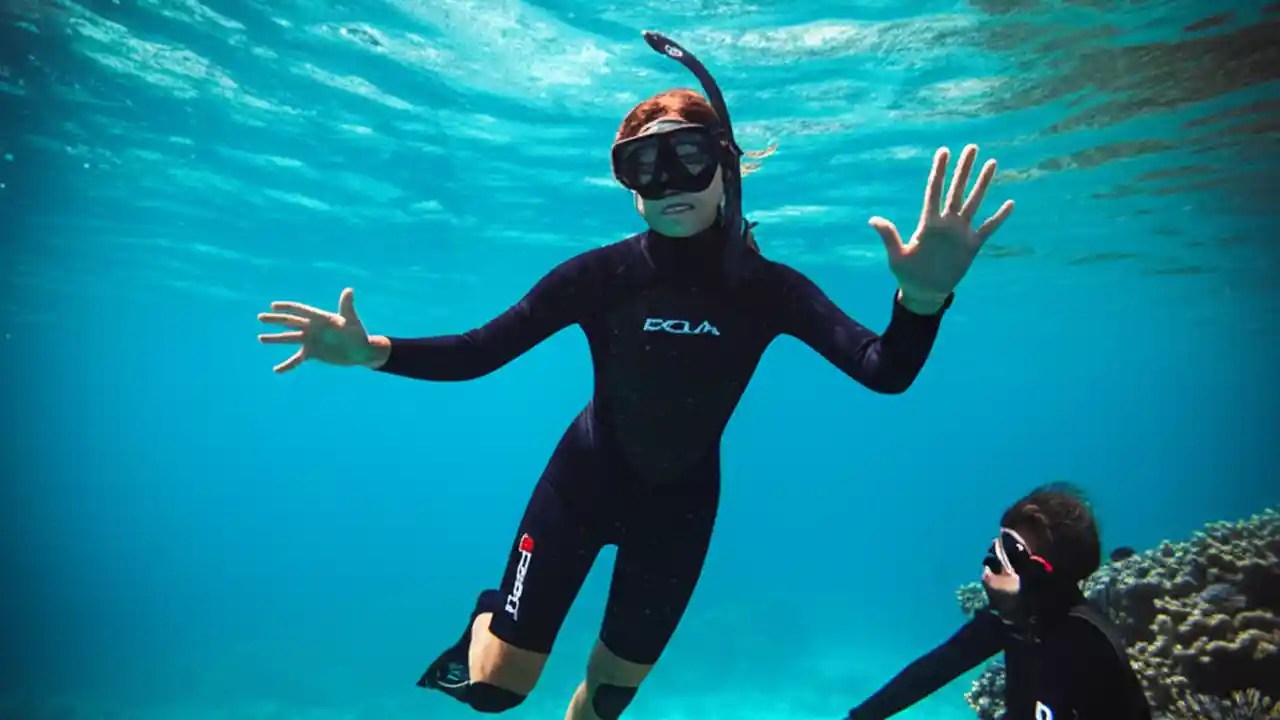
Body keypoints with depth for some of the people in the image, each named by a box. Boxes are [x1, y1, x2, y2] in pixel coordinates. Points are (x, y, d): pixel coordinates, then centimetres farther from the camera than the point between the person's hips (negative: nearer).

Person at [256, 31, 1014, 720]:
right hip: (585, 479, -1)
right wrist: (371, 351, -35)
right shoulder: (600, 274, -21)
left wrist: (923, 300, -47)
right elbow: (477, 352, -18)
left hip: (681, 501, 2)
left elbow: (885, 373, -25)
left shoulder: (767, 288, -18)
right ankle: (488, 619, 35)